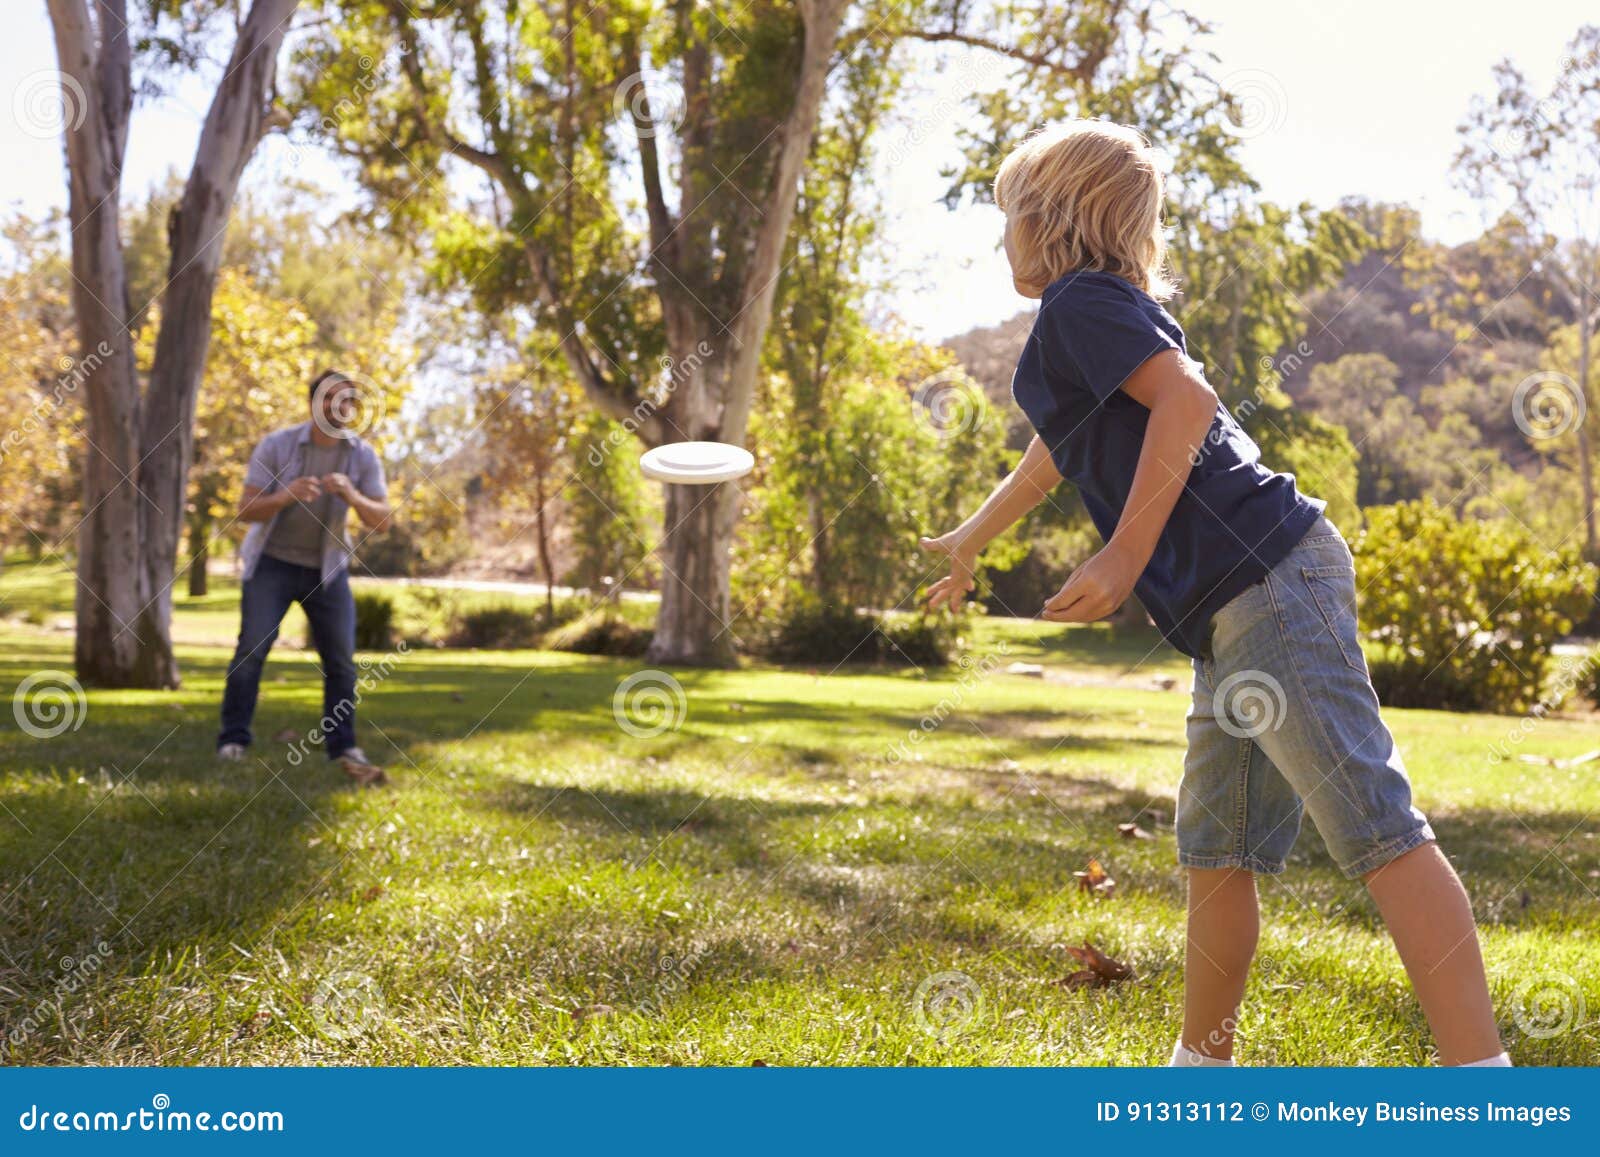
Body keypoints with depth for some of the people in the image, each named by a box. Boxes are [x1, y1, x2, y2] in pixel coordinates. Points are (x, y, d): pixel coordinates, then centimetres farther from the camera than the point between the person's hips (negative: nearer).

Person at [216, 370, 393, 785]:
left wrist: (351, 494, -32)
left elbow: (381, 521, -12)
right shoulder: (276, 446, -14)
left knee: (341, 659, -3)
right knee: (252, 648, -15)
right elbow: (246, 510, -15)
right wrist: (287, 495, -35)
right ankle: (233, 743, -8)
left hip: (327, 568, 3)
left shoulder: (364, 456, -8)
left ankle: (343, 748, 6)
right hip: (273, 562, -2)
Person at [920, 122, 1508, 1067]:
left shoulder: (1080, 301, -1)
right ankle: (1201, 1064, 24)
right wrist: (970, 542, 60)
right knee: (1217, 848, 14)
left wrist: (1125, 557, -20)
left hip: (1263, 580, -10)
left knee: (1377, 829, -15)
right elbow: (1055, 456, 45)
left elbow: (1186, 398, -19)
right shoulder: (1107, 311, 29)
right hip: (1240, 606, 10)